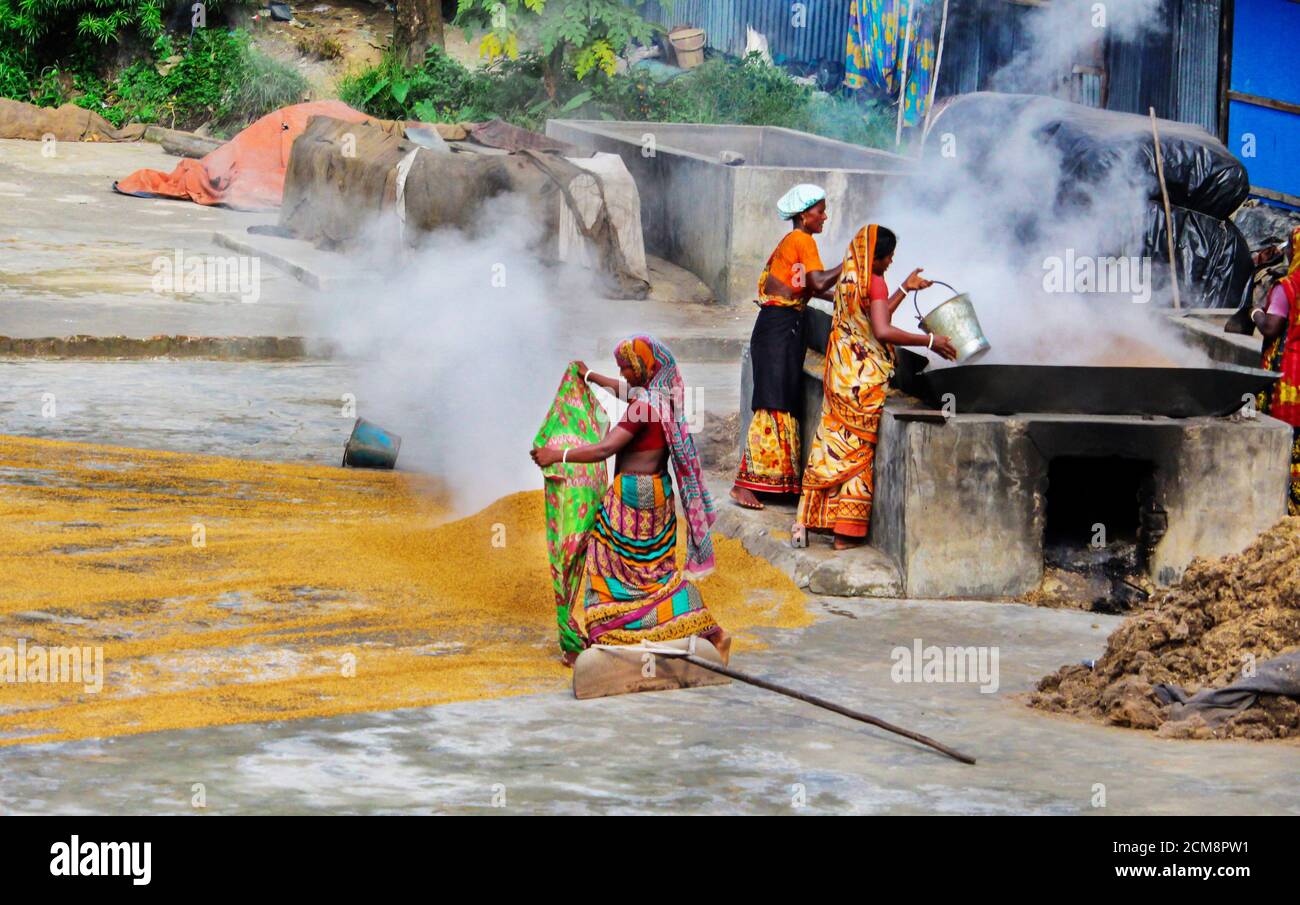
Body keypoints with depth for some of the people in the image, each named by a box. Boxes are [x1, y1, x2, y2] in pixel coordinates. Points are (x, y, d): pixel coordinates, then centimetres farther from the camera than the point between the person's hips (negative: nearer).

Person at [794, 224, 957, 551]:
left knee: (831, 444, 12)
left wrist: (904, 289, 28)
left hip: (839, 373, 8)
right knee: (858, 451, 1)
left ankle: (806, 521, 10)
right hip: (864, 376, -8)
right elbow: (882, 331, -26)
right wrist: (929, 341, -21)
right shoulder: (874, 283, -14)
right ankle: (847, 530, 2)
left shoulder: (847, 281, 12)